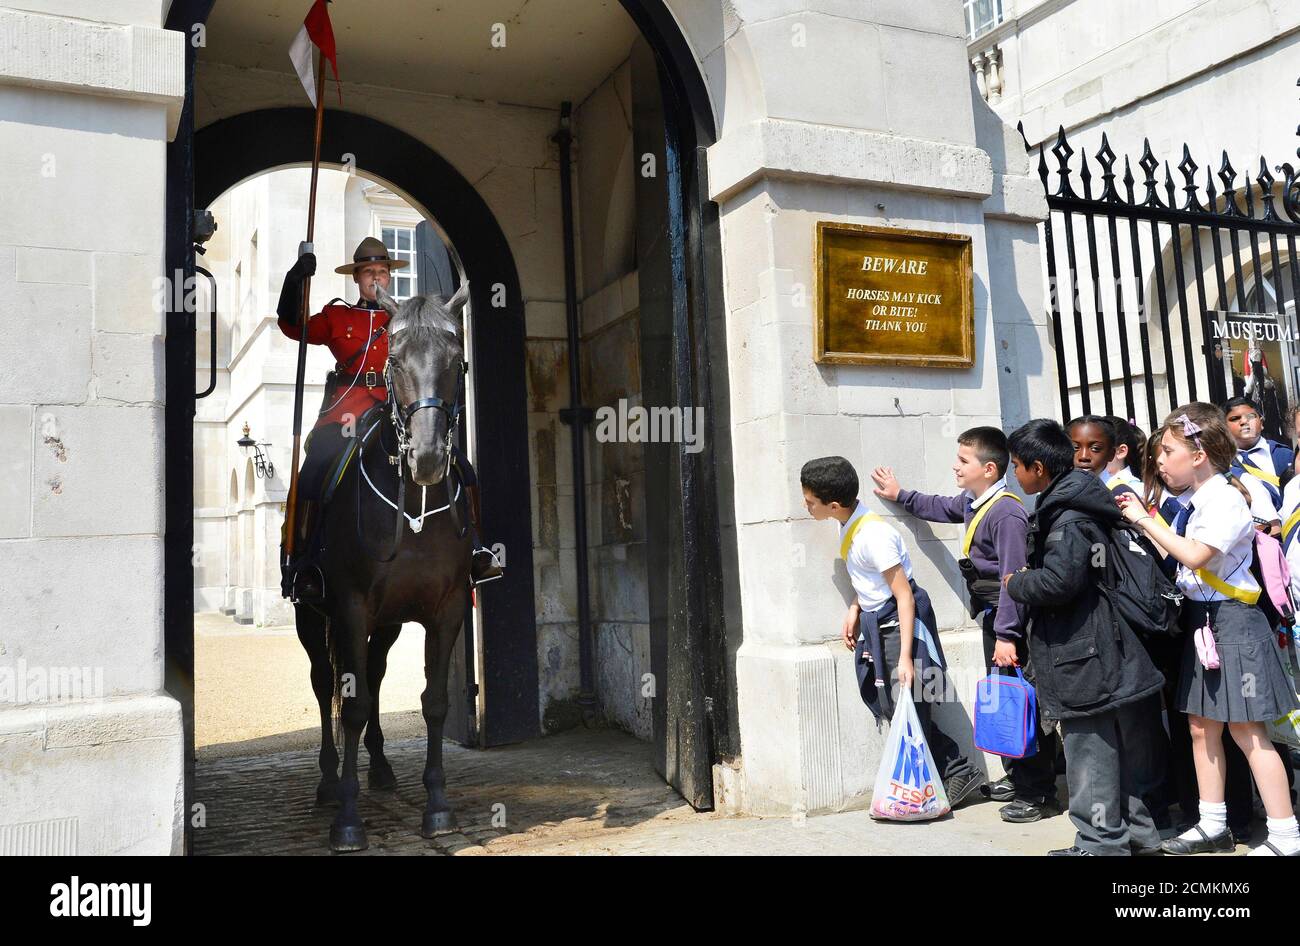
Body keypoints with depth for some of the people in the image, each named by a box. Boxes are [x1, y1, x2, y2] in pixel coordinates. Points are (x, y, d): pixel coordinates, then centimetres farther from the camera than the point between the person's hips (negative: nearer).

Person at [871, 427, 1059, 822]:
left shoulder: (1007, 513, -21)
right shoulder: (971, 503, 8)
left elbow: (1014, 577, -24)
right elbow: (941, 507, 32)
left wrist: (1007, 634, -25)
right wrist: (900, 495, 40)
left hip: (1012, 618, -10)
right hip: (993, 615, 10)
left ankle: (1039, 793, 5)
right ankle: (1015, 778, 30)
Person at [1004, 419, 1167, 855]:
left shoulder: (1067, 519, -19)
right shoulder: (1073, 505, 13)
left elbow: (1058, 582, -26)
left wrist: (1016, 583, -9)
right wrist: (1031, 575, 11)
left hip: (1084, 656, -10)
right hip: (1110, 653, 10)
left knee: (1089, 750, -1)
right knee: (1122, 747, 18)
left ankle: (1100, 841, 8)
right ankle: (1136, 830, 29)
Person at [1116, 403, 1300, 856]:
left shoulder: (1225, 499, -15)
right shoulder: (1193, 504, 11)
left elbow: (1195, 555, -26)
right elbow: (1174, 557, 9)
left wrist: (1145, 520, -19)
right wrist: (1139, 522, 4)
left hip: (1232, 620, -9)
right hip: (1200, 620, 9)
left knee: (1245, 730, -4)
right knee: (1202, 727, 12)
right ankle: (1212, 825, 23)